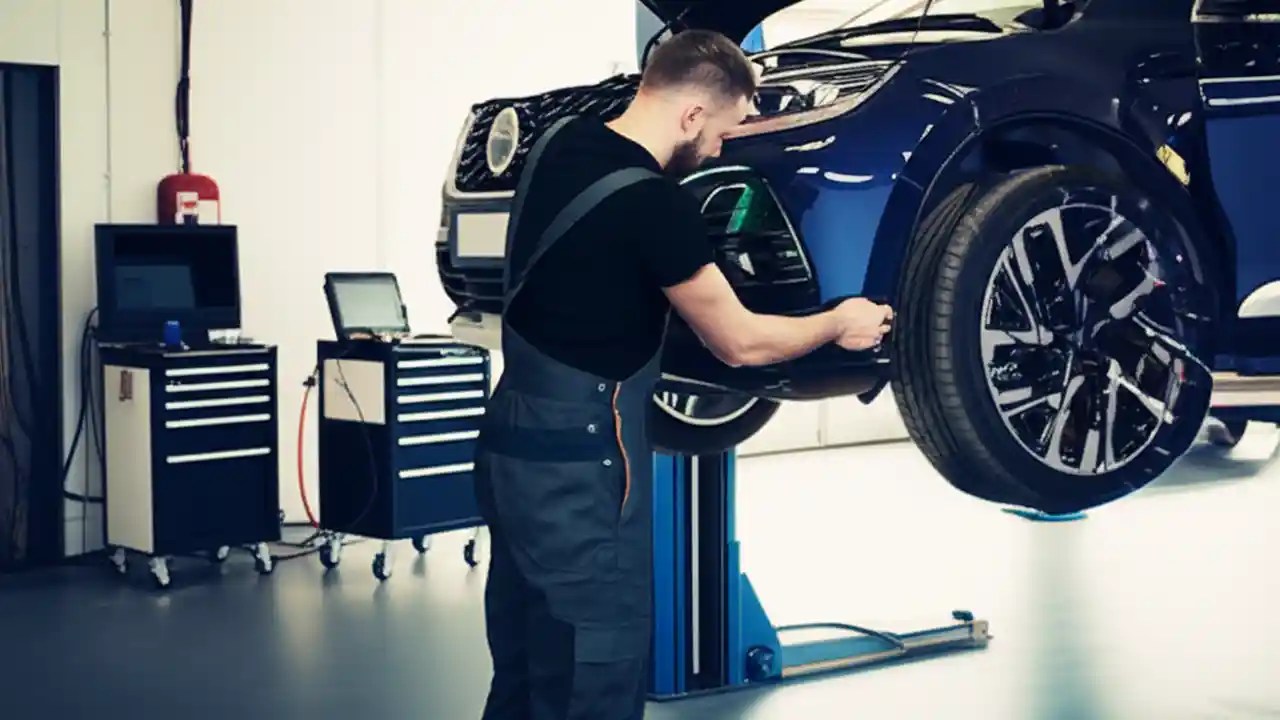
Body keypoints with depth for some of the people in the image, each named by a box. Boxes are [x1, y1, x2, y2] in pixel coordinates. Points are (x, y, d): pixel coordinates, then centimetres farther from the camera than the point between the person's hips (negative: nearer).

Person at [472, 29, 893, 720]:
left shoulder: (558, 141, 3)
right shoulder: (653, 202, -21)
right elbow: (740, 342, -10)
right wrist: (838, 323, 7)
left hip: (513, 441, 9)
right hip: (578, 462, -9)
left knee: (524, 664, 19)